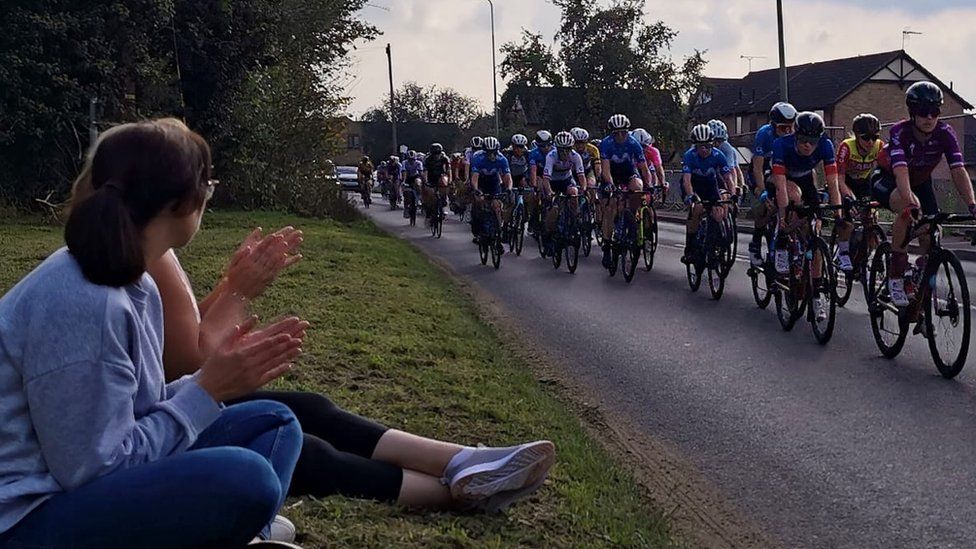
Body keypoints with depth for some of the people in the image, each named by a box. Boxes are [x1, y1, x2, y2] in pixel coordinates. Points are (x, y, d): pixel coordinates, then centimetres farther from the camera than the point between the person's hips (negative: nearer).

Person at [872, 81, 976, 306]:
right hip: (888, 180, -5)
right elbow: (900, 170, -45)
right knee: (907, 209, -36)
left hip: (921, 182, 5)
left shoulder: (945, 133, -22)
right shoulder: (900, 132, -31)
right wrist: (910, 200, -62)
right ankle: (896, 276, -26)